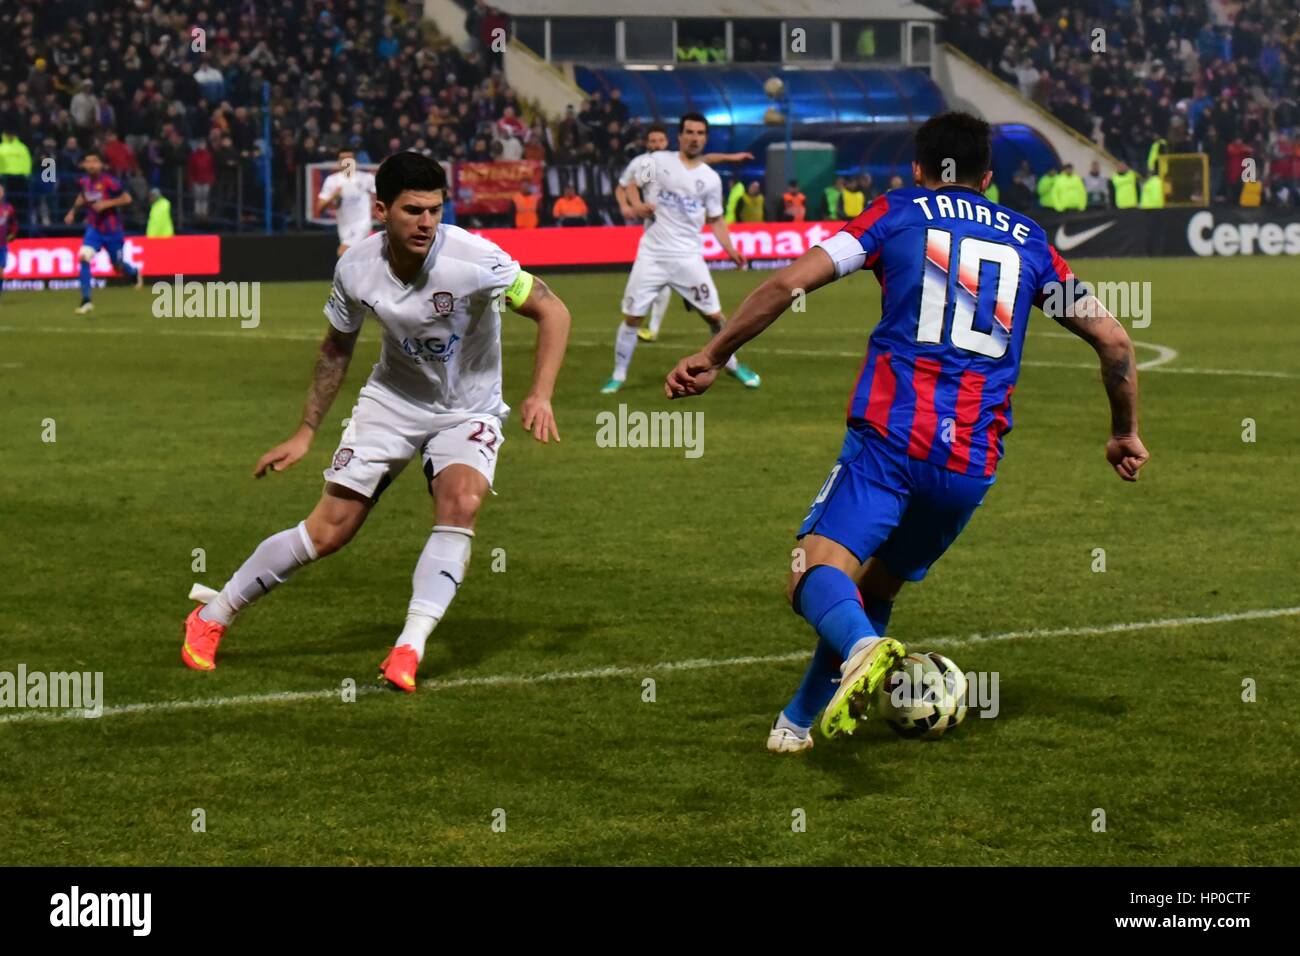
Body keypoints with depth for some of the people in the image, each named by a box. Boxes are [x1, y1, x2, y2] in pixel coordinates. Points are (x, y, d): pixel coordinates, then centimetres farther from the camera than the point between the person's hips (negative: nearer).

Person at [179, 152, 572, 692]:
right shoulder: (357, 267, -16)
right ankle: (211, 619, 14)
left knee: (461, 503, -31)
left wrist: (540, 395, -31)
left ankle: (408, 651, -27)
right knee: (328, 530, -3)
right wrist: (306, 434, 5)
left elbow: (553, 312, -18)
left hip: (468, 411, -2)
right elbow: (337, 347, 3)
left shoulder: (473, 259, -28)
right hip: (393, 400, 2)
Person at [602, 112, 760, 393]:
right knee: (632, 317, -2)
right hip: (652, 254, -1)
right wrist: (637, 205, -11)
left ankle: (732, 363, 25)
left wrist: (730, 250, -2)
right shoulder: (658, 162, 0)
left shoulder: (710, 179, 3)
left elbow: (716, 220, 12)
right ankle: (618, 375, 12)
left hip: (688, 257, 1)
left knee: (714, 315, 1)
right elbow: (631, 184, 10)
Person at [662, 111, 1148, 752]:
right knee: (877, 587, 22)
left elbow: (791, 281, -1)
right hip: (974, 462, 4)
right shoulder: (1029, 241, 19)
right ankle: (798, 722, 21)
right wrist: (1125, 433, 33)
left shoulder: (899, 213, 11)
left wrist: (712, 355, 7)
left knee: (817, 574, -13)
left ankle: (865, 649, -45)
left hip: (891, 435, -4)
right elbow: (1113, 340, 19)